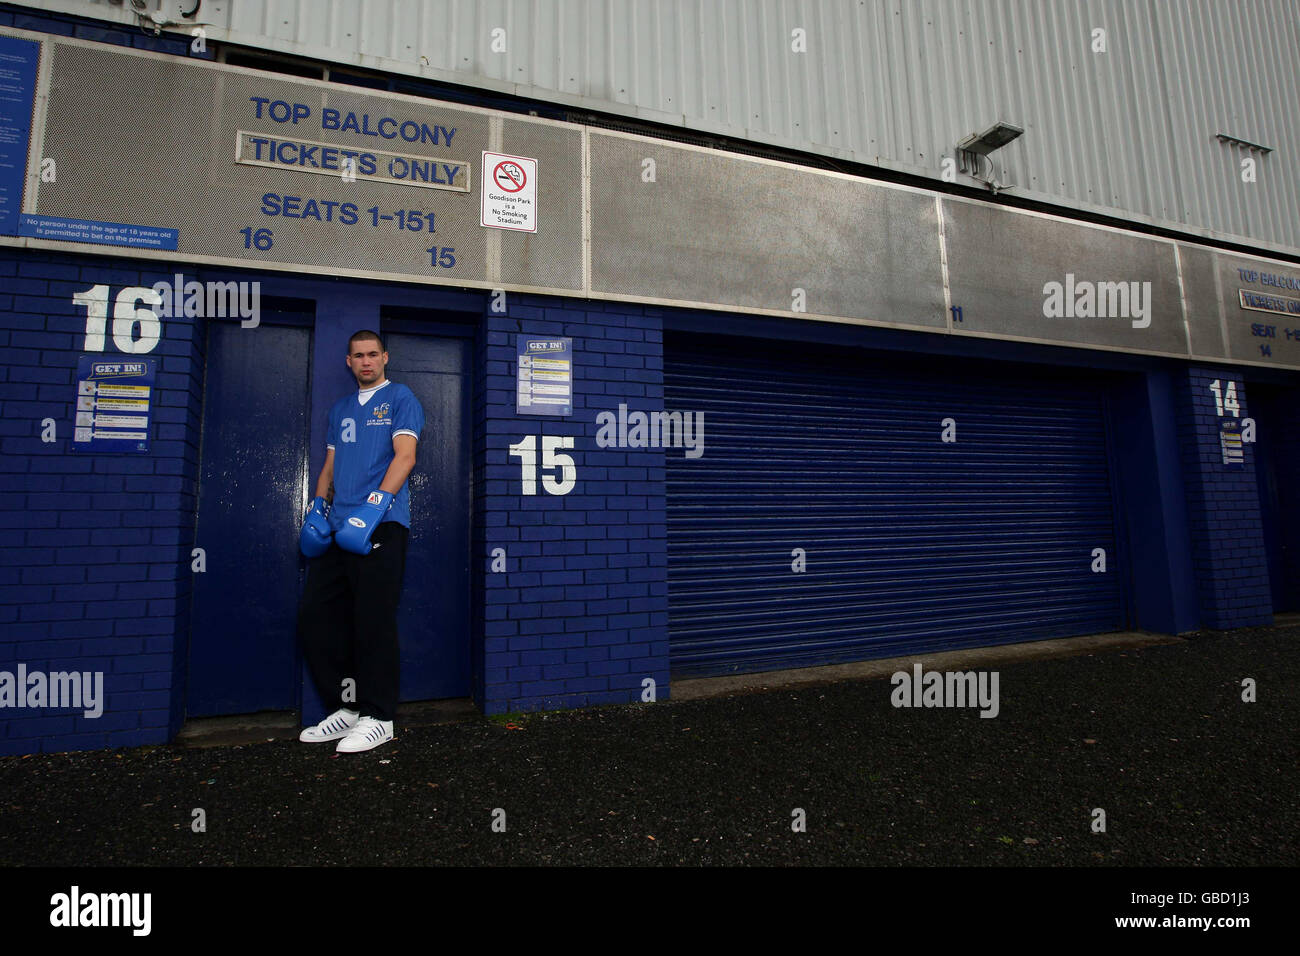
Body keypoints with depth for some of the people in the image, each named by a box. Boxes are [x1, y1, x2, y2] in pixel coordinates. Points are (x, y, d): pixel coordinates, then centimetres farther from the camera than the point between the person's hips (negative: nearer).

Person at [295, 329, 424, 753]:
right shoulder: (341, 409, 23)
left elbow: (405, 455, -9)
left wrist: (374, 505, -19)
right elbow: (330, 465, 24)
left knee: (373, 621, -5)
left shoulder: (400, 398, 4)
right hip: (338, 528, 7)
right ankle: (346, 707, 18)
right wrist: (319, 507, 8)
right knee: (315, 616, 6)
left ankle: (377, 718, 6)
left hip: (380, 525, -7)